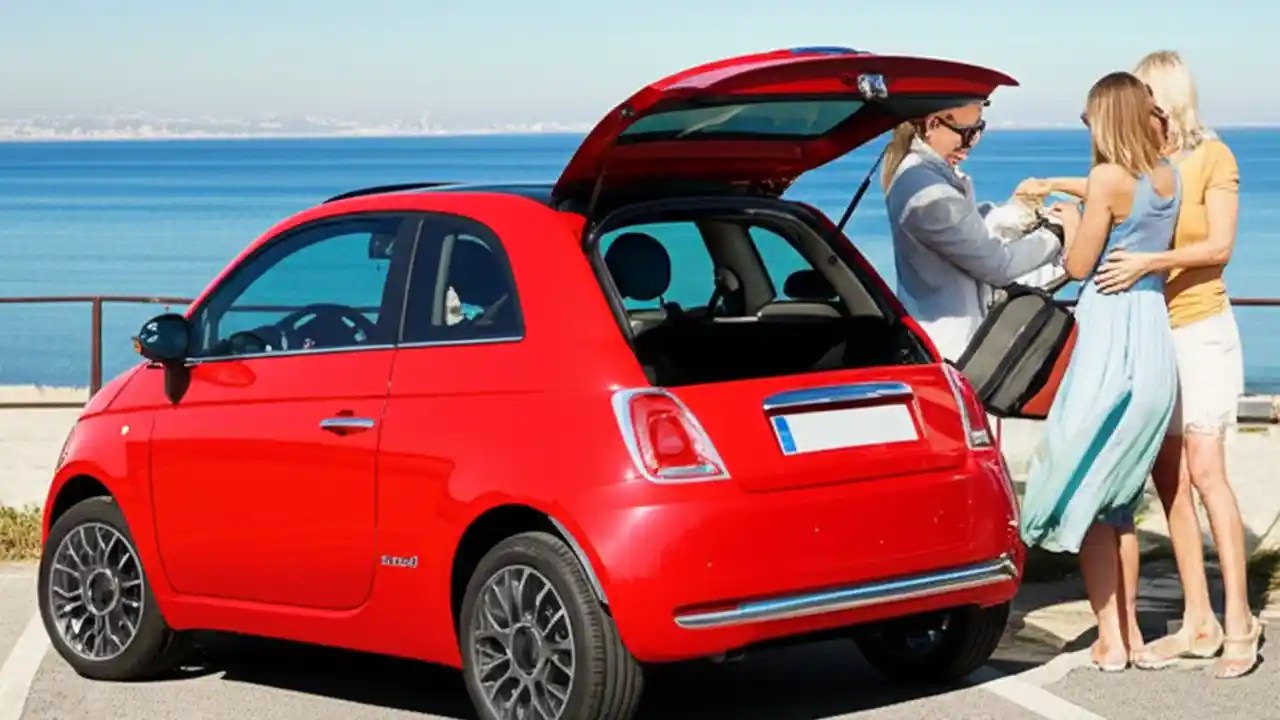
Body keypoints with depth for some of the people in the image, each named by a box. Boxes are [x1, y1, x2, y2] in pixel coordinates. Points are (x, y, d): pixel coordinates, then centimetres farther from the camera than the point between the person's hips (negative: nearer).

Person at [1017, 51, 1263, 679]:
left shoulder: (1213, 157, -6)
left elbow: (1219, 246, -16)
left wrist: (1150, 262, -27)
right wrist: (1053, 187, 22)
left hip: (1200, 330, -5)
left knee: (1204, 470, -13)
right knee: (1168, 478, 1)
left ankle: (1239, 622, -9)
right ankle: (1197, 621, 5)